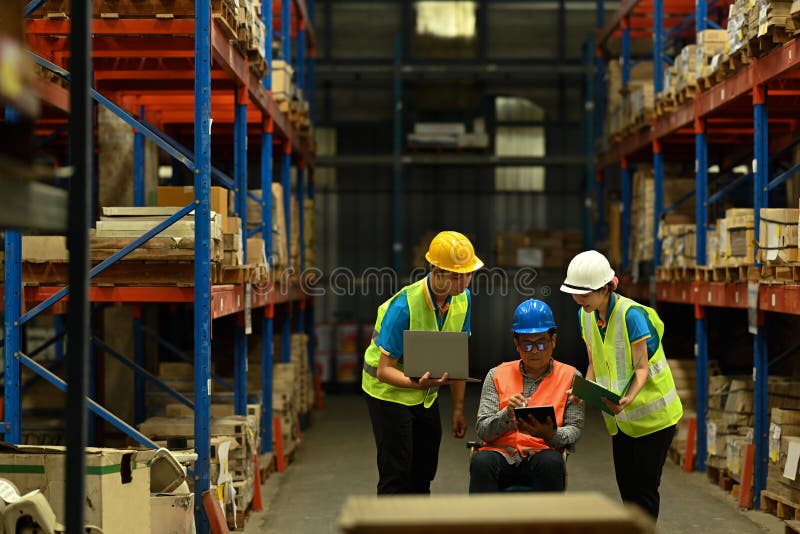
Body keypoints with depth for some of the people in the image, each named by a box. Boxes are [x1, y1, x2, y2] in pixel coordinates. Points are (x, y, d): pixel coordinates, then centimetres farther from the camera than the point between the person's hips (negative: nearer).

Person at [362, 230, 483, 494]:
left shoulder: (462, 299, -8)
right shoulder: (403, 307, -29)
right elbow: (385, 370, -27)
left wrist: (458, 408, 3)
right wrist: (417, 383, -46)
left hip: (426, 395, 7)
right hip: (389, 391, -6)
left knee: (424, 472, 12)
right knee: (396, 473, -9)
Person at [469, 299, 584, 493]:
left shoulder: (570, 376, 12)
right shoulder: (497, 375, 14)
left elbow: (574, 429, 4)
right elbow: (483, 430, 6)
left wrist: (549, 434, -19)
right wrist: (508, 414, -16)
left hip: (542, 455, -1)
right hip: (501, 453, 1)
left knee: (550, 462, -36)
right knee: (482, 461, -34)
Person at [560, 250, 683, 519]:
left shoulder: (632, 315, -22)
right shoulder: (586, 316, 1)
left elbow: (642, 368, -21)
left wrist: (628, 398, -38)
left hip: (651, 414, -7)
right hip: (620, 417, 7)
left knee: (644, 487, -5)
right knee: (626, 487, 11)